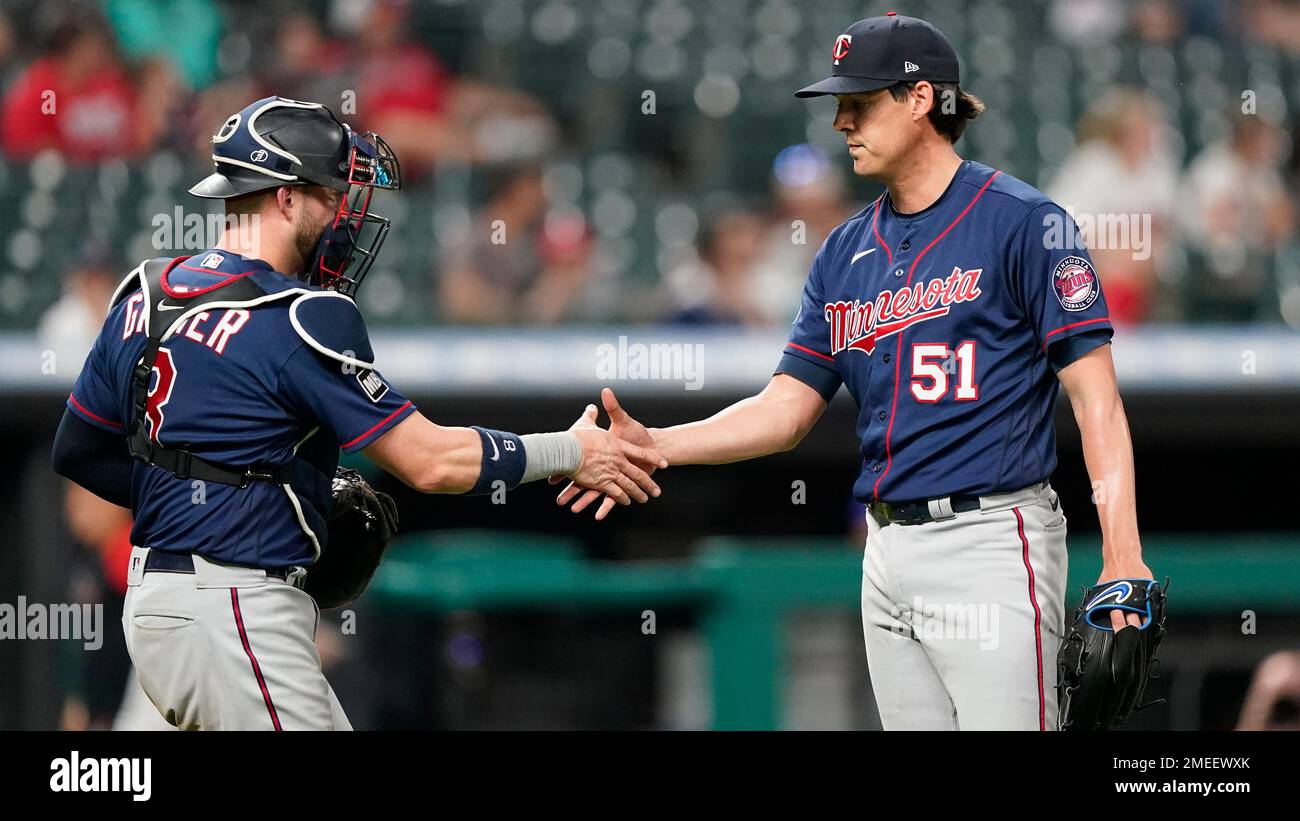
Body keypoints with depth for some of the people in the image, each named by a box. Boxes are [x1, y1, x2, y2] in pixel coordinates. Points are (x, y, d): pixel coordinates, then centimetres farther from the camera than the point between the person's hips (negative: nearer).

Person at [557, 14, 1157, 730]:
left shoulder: (1021, 221, -6)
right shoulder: (846, 252, 15)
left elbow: (1095, 396, -11)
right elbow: (786, 411, 13)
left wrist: (1123, 560, -19)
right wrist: (653, 444, -3)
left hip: (989, 542, -7)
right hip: (889, 552, 7)